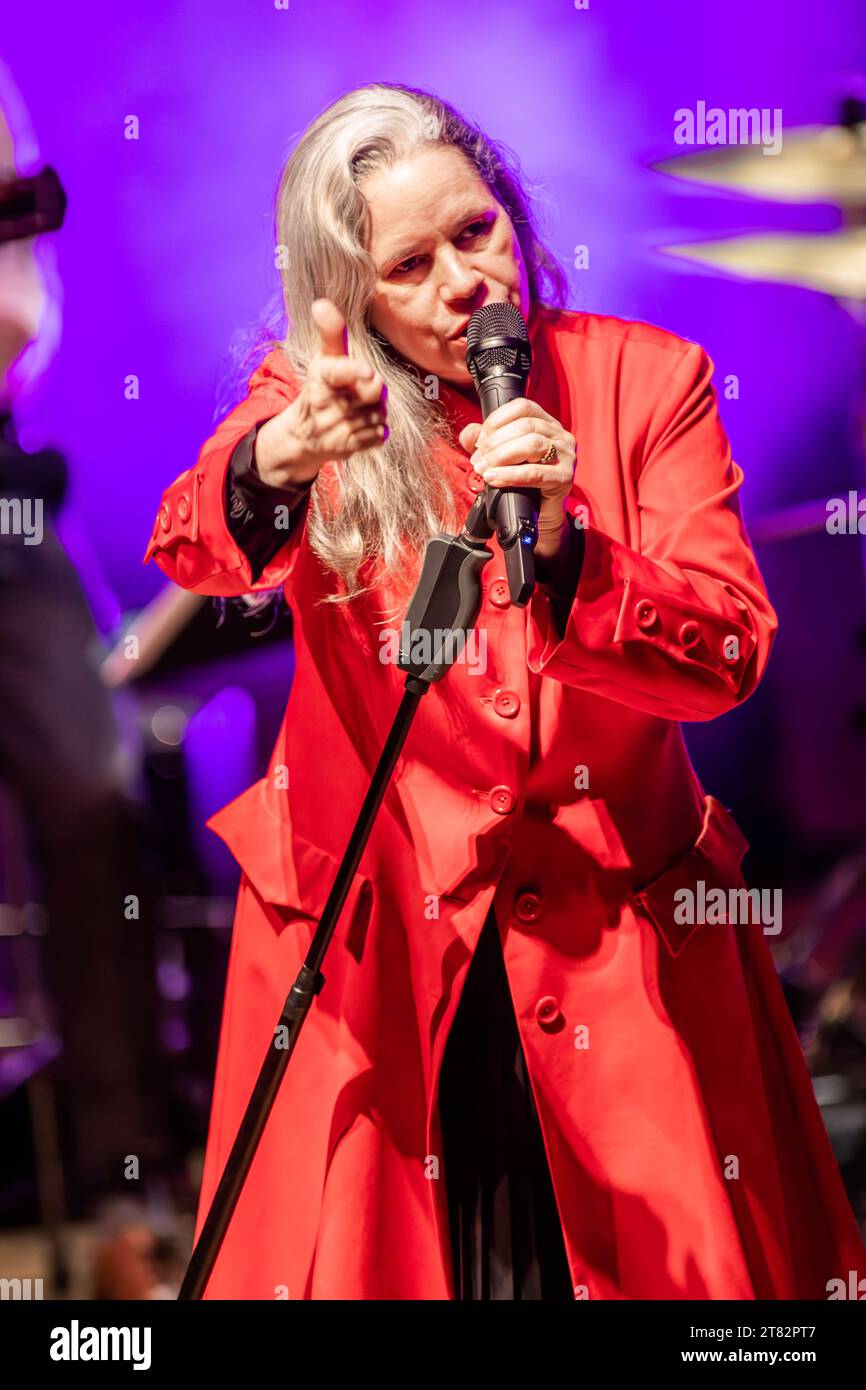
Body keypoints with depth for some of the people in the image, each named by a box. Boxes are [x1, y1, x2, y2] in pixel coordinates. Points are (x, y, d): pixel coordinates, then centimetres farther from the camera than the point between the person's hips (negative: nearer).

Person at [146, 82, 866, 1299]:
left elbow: (730, 652, -13)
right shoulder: (314, 395, -2)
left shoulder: (647, 379, -4)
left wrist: (566, 552, -31)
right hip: (370, 939, 0)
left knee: (667, 1254, 2)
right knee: (365, 1246, 4)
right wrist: (272, 466, -46)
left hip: (619, 934, 0)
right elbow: (188, 548, -23)